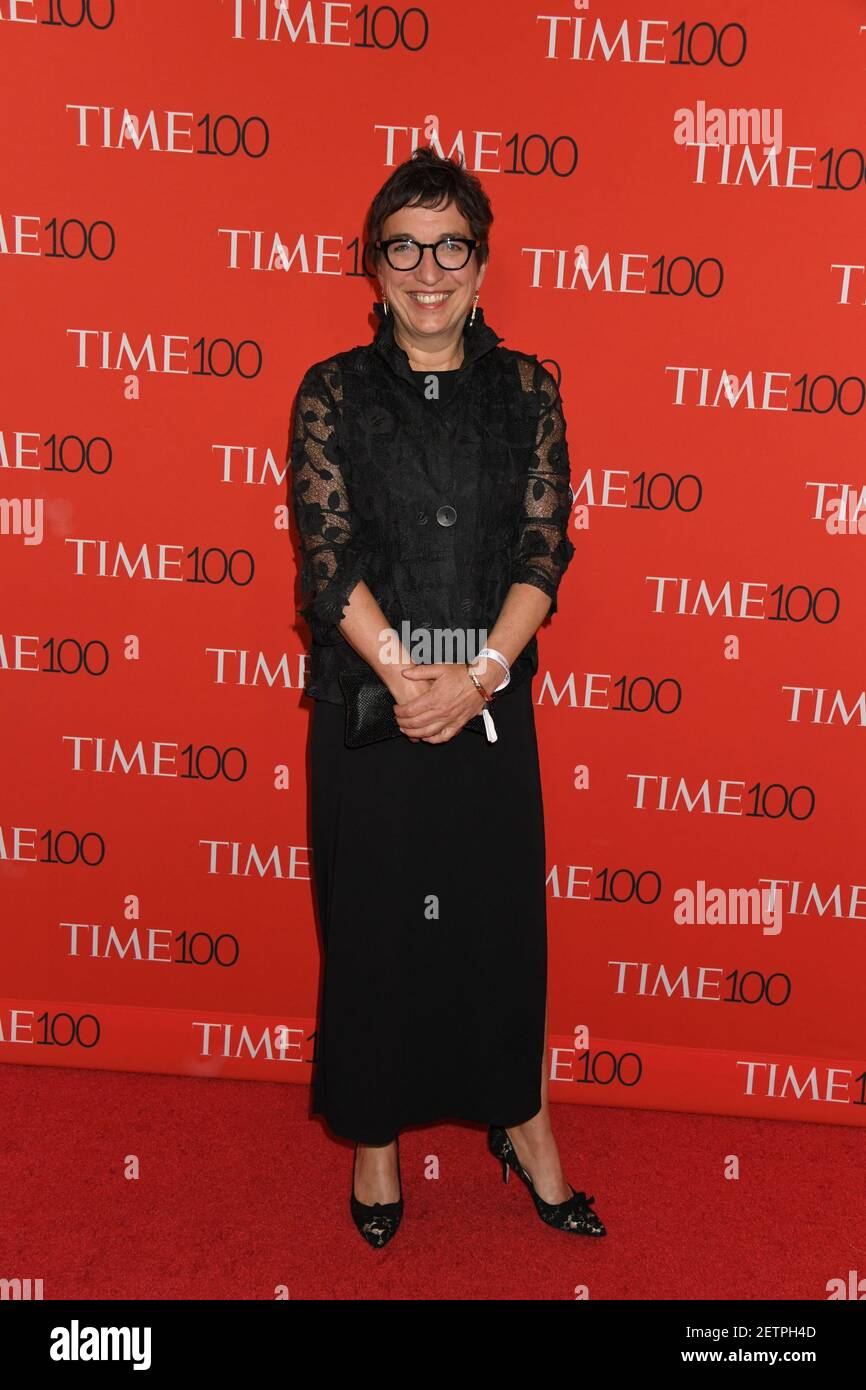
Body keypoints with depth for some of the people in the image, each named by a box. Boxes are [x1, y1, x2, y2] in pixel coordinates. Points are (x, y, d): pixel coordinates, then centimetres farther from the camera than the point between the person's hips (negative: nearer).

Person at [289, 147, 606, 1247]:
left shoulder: (525, 389, 4)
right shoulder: (333, 392, 0)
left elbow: (545, 546, -3)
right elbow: (326, 553, -8)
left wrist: (477, 675, -15)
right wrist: (406, 674, -17)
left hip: (493, 696, 1)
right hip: (368, 703, -1)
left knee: (502, 910, 11)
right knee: (373, 917, 10)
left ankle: (519, 1116, 32)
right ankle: (376, 1128, 30)